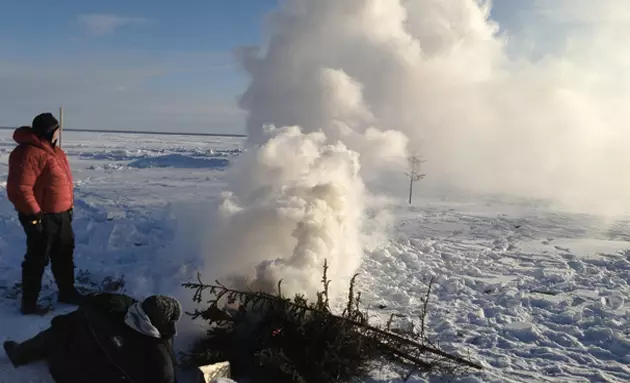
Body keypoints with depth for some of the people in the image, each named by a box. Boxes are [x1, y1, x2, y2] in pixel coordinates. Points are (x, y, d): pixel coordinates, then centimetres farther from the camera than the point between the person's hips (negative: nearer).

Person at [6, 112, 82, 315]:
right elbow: (19, 188, -26)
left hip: (60, 214, 10)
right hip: (42, 217, -9)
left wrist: (69, 206, 21)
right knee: (38, 259, 1)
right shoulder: (29, 153, -21)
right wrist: (34, 214, -25)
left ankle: (67, 292, 34)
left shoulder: (52, 150, 12)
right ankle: (29, 303, 15)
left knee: (64, 255, 19)